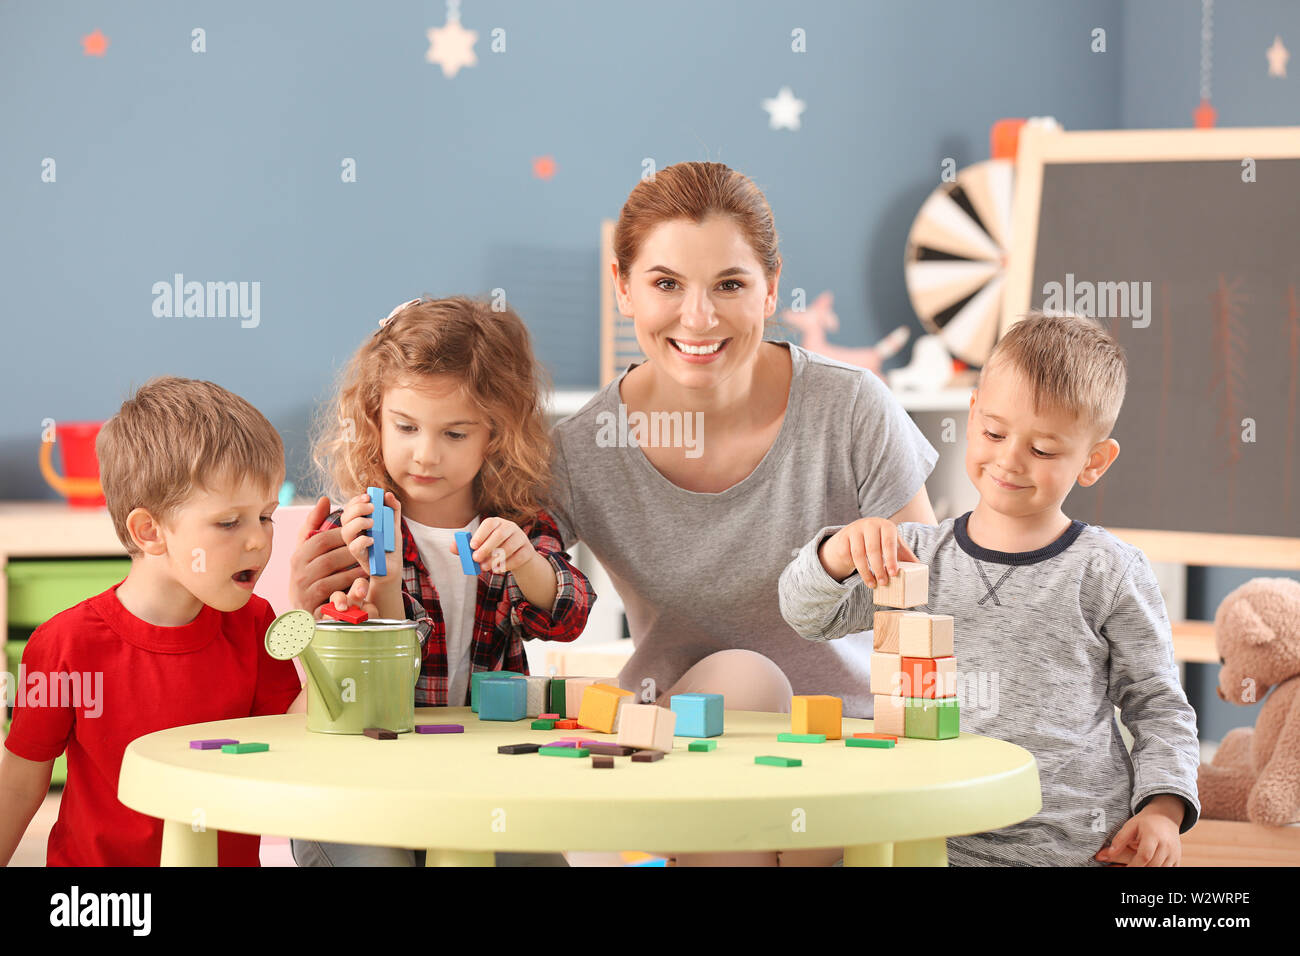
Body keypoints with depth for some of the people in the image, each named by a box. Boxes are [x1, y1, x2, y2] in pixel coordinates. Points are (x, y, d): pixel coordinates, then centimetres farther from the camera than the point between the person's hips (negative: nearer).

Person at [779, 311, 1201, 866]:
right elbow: (808, 614, 3)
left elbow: (1158, 706, 6)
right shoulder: (920, 554, 6)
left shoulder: (1107, 572, -2)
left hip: (1079, 847, -2)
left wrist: (1162, 810, -7)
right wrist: (845, 549, -16)